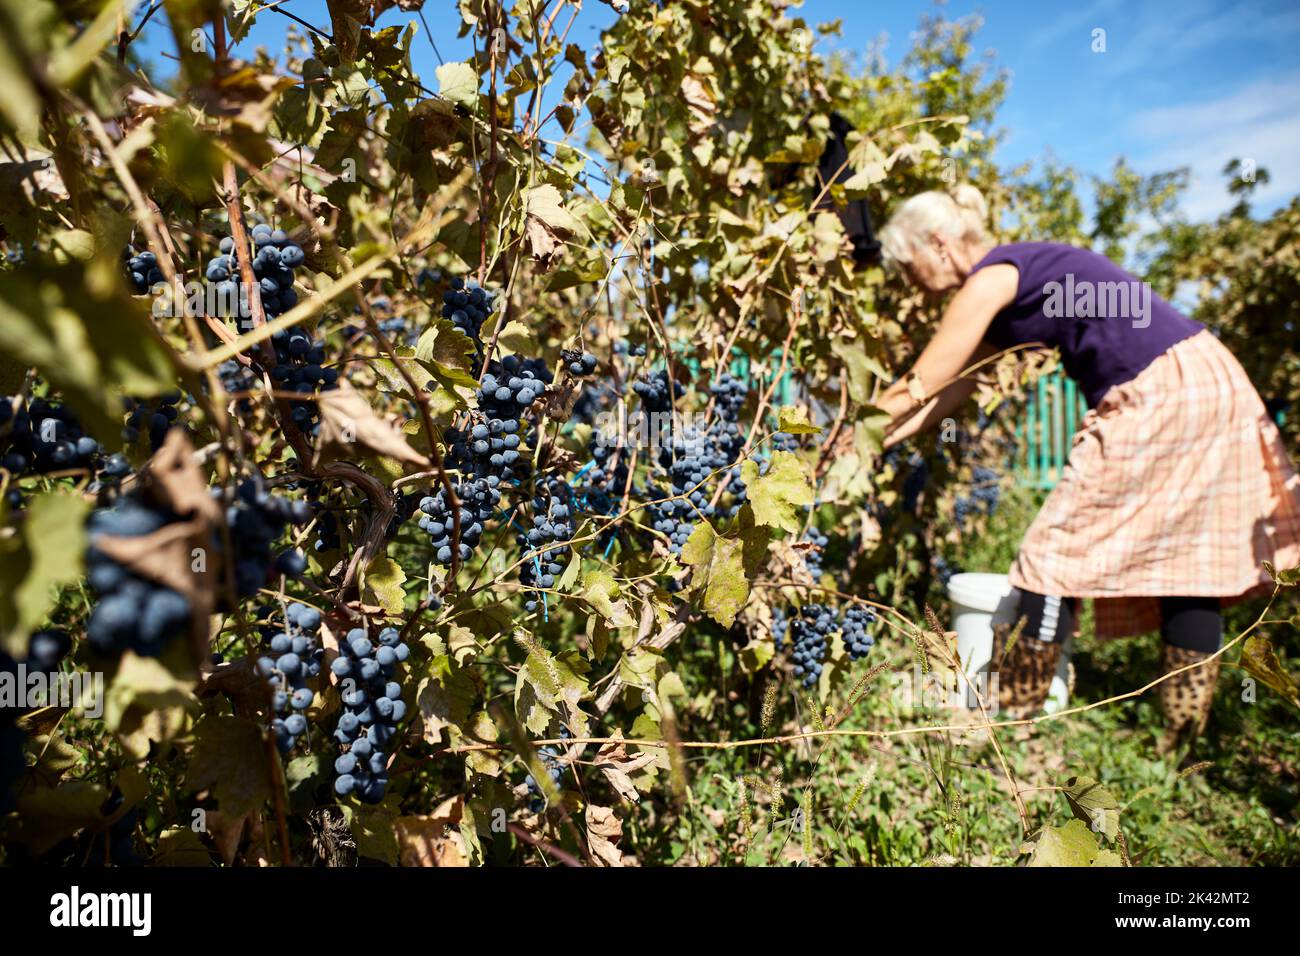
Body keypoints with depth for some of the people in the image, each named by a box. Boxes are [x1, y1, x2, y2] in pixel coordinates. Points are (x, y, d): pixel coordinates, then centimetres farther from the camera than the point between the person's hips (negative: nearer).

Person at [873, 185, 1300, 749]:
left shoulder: (992, 278, -10)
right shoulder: (1003, 296, 19)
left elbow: (916, 390, -9)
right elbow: (946, 396, 20)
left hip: (1160, 395, -10)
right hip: (1206, 383, 10)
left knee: (1057, 550, -4)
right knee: (1189, 559, 10)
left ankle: (1015, 718, 4)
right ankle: (1186, 734, 19)